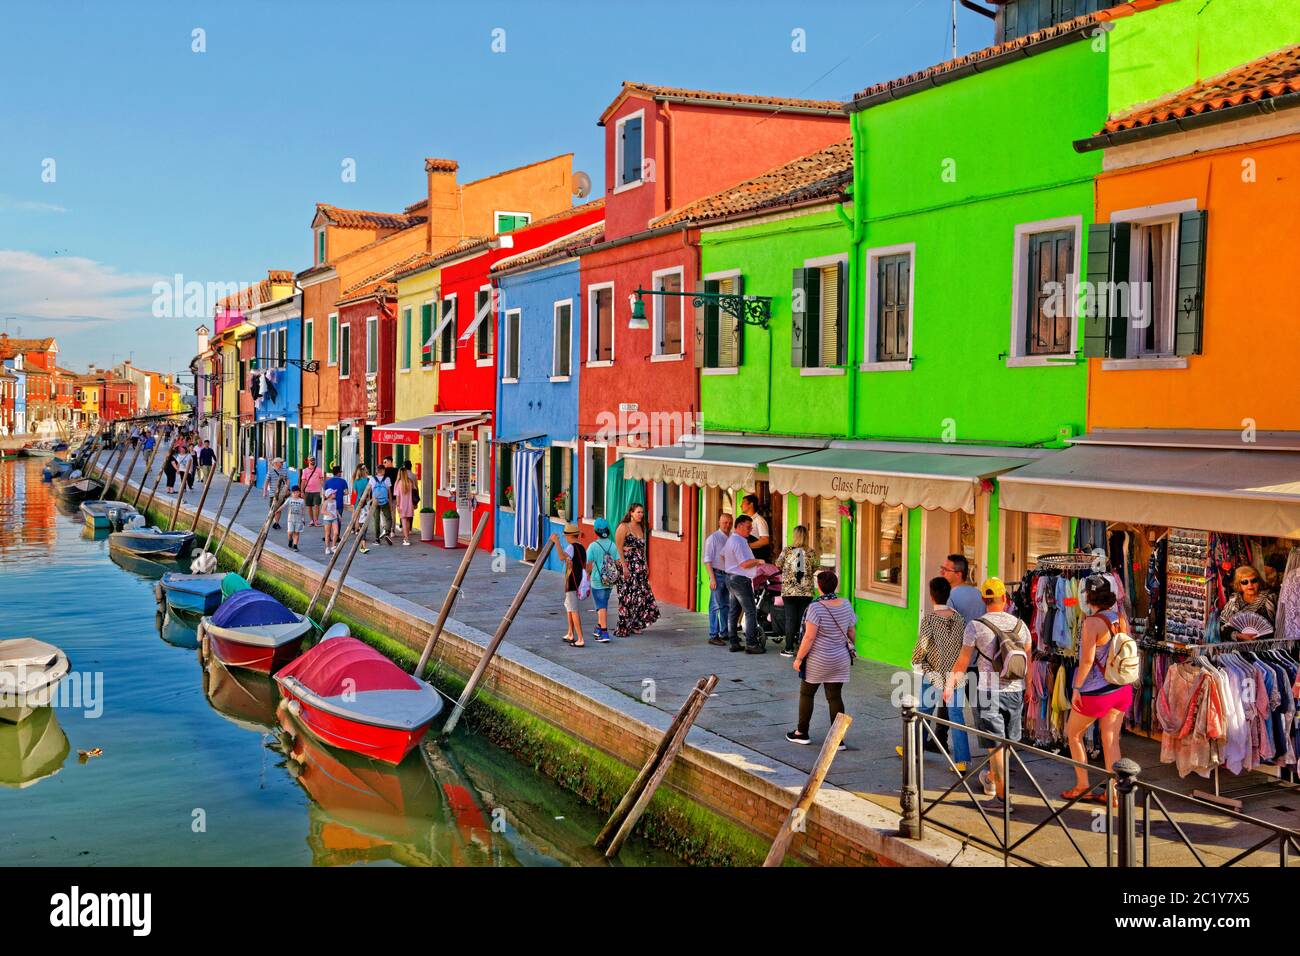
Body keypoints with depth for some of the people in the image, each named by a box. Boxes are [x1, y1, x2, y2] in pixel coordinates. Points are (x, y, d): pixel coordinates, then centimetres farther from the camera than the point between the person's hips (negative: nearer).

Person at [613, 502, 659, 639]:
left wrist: (645, 565, 14)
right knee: (627, 596, -5)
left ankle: (635, 625, 14)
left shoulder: (641, 527, 15)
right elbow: (618, 548, -12)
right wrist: (624, 566, -18)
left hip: (640, 566, 7)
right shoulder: (623, 527, -7)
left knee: (642, 594, 4)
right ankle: (623, 628, 1)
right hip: (627, 565, -7)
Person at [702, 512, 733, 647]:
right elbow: (707, 560, -9)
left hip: (729, 575, 7)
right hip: (718, 574, -7)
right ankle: (713, 636, -3)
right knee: (716, 606, -5)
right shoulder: (713, 538, -7)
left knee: (727, 605, 13)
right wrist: (712, 578, -16)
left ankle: (724, 633, 24)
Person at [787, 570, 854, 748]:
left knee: (806, 693, 13)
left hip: (818, 660, -5)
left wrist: (798, 658, -11)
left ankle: (802, 733, 22)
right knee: (835, 697, 9)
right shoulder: (846, 605, -2)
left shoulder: (816, 608, -20)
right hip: (841, 660, 5)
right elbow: (852, 632, 8)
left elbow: (809, 637, -20)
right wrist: (851, 647, 26)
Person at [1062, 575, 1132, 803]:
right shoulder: (1120, 619, 0)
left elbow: (1087, 659, -21)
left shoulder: (1092, 622, -20)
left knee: (1073, 734, 14)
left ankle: (1082, 786, 18)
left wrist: (1077, 688, -12)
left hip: (1095, 691, -6)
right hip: (1121, 689, 6)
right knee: (1111, 742, 12)